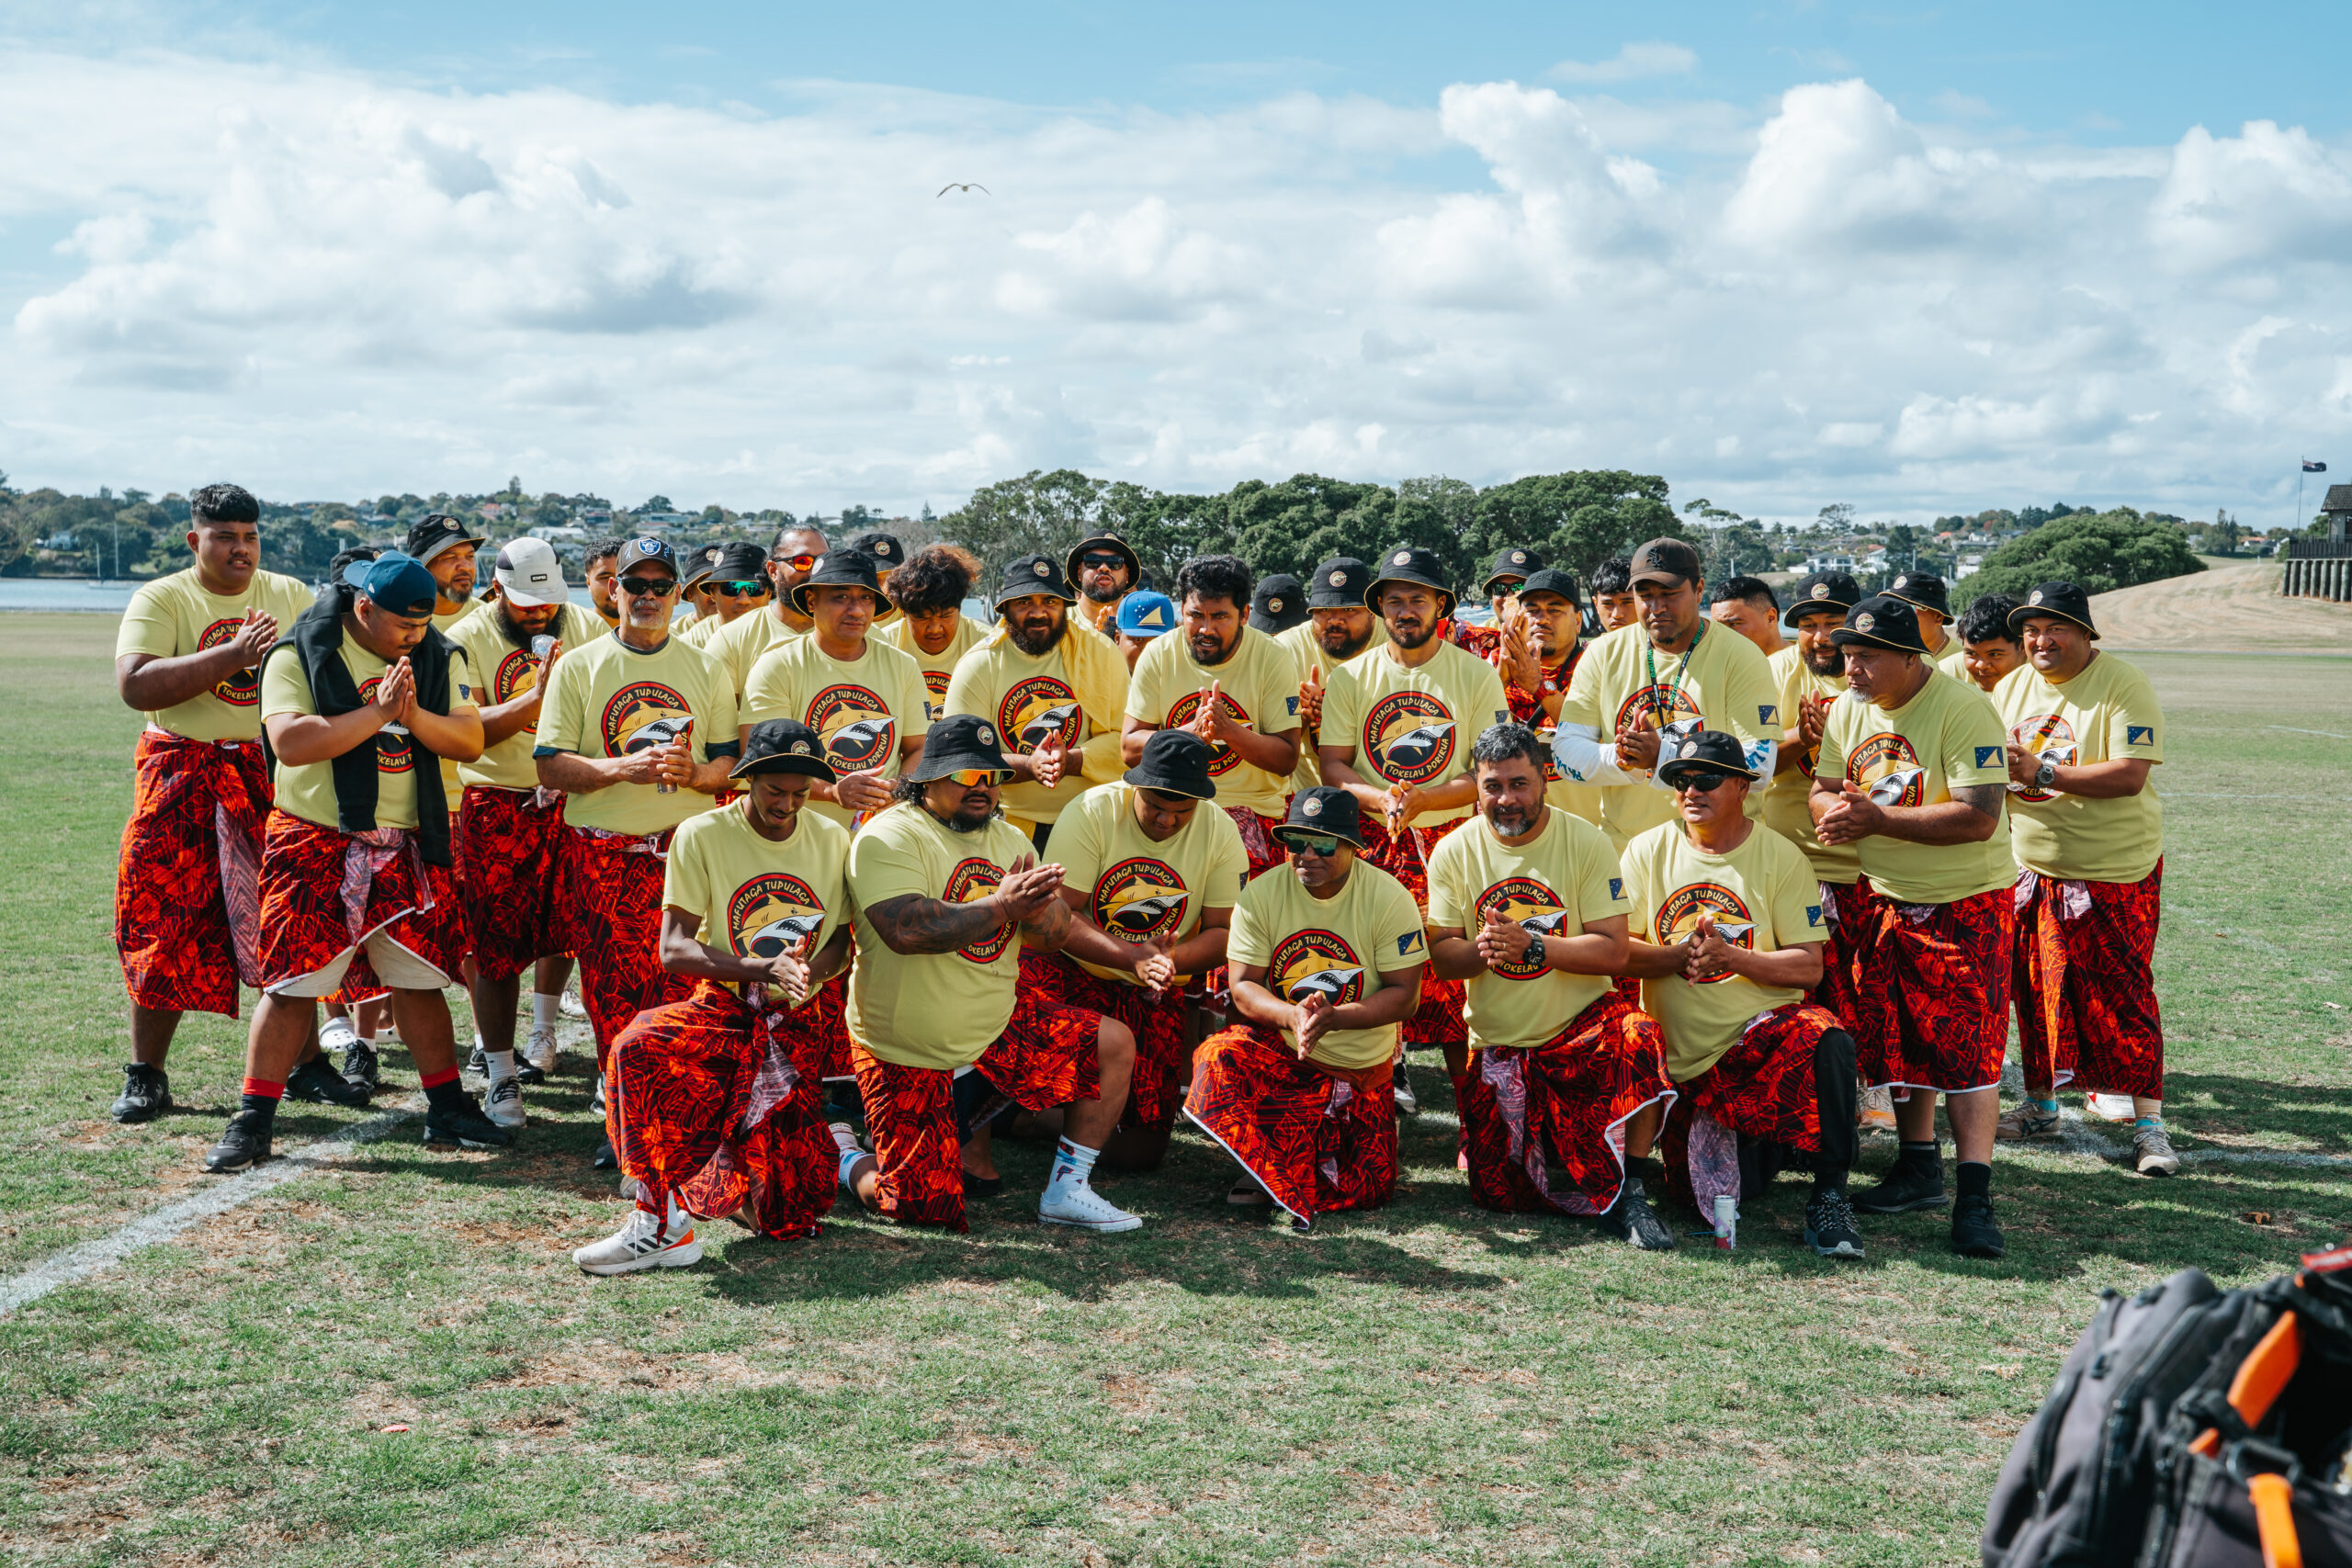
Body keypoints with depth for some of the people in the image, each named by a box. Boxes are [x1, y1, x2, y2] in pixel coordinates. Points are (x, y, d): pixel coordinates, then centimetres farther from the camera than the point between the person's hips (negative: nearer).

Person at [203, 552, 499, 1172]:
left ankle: (446, 1107, 21)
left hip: (408, 848, 4)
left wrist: (414, 715, -21)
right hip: (315, 846, -4)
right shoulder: (298, 655, -9)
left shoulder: (439, 658, 5)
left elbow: (470, 741, -3)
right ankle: (251, 1123, 6)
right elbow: (291, 743, -21)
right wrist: (378, 712, -24)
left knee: (420, 977, 10)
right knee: (293, 981, -3)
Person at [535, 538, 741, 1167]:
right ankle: (623, 1121, 10)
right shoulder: (577, 667, 7)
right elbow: (551, 765, 0)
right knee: (610, 995, -1)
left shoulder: (707, 670, 12)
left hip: (687, 850, 0)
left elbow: (730, 761, 11)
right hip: (600, 855, 0)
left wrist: (690, 772, -11)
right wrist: (625, 768, -15)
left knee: (677, 992, -7)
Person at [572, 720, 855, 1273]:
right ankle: (661, 1223, -29)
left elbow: (841, 945, 9)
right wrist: (763, 968, -26)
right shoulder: (701, 836, -5)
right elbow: (674, 949, -11)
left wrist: (806, 972, -15)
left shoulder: (831, 840, 6)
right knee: (639, 1046, -38)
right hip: (722, 1009, -1)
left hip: (796, 1023, 2)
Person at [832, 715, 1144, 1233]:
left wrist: (1042, 907, -18)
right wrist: (1001, 904, -26)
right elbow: (908, 930, -29)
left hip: (998, 1028, 7)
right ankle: (841, 1152, 22)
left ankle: (1067, 1190, 7)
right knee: (924, 1209, -10)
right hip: (908, 1054, -6)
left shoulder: (1009, 840, 9)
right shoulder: (888, 838, -13)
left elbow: (1054, 935, 4)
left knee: (1113, 1044, -5)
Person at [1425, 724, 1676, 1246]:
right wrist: (1481, 949, -25)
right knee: (1498, 1192, -7)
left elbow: (1613, 952, -12)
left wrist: (1532, 946, -26)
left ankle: (1627, 1189, -20)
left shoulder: (1586, 842, -7)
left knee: (1637, 1036, -36)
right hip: (1497, 1044, 2)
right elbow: (1441, 957, -2)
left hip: (1582, 1025, -2)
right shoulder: (1453, 852, -1)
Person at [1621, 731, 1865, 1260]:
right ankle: (1764, 1138, 24)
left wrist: (1729, 957, -22)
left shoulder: (1780, 856, -2)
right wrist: (1679, 955, -19)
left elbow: (1809, 967, -7)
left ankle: (1829, 1194, -19)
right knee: (1702, 1193, -11)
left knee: (1825, 1039, -36)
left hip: (1765, 1027, -2)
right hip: (1684, 1060, 2)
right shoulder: (1647, 852, 3)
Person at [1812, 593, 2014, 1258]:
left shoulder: (1963, 710, -20)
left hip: (1966, 901, -7)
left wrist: (1878, 818, -28)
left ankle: (1975, 1197, -5)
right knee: (1897, 1037, 12)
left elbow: (1979, 818, -27)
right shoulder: (1848, 709, 3)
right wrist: (1835, 813, -19)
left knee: (1966, 1043, -8)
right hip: (1883, 898, 7)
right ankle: (1920, 1170, 26)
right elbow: (1825, 789, 7)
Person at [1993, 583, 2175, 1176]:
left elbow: (2130, 775, -23)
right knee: (2035, 989, 11)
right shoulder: (2010, 689, 6)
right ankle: (2041, 1104, 26)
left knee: (2122, 995, -5)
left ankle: (2148, 1124, 2)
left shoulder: (2123, 687, -13)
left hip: (2115, 872, -5)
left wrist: (2042, 773, -25)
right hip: (2031, 870, 6)